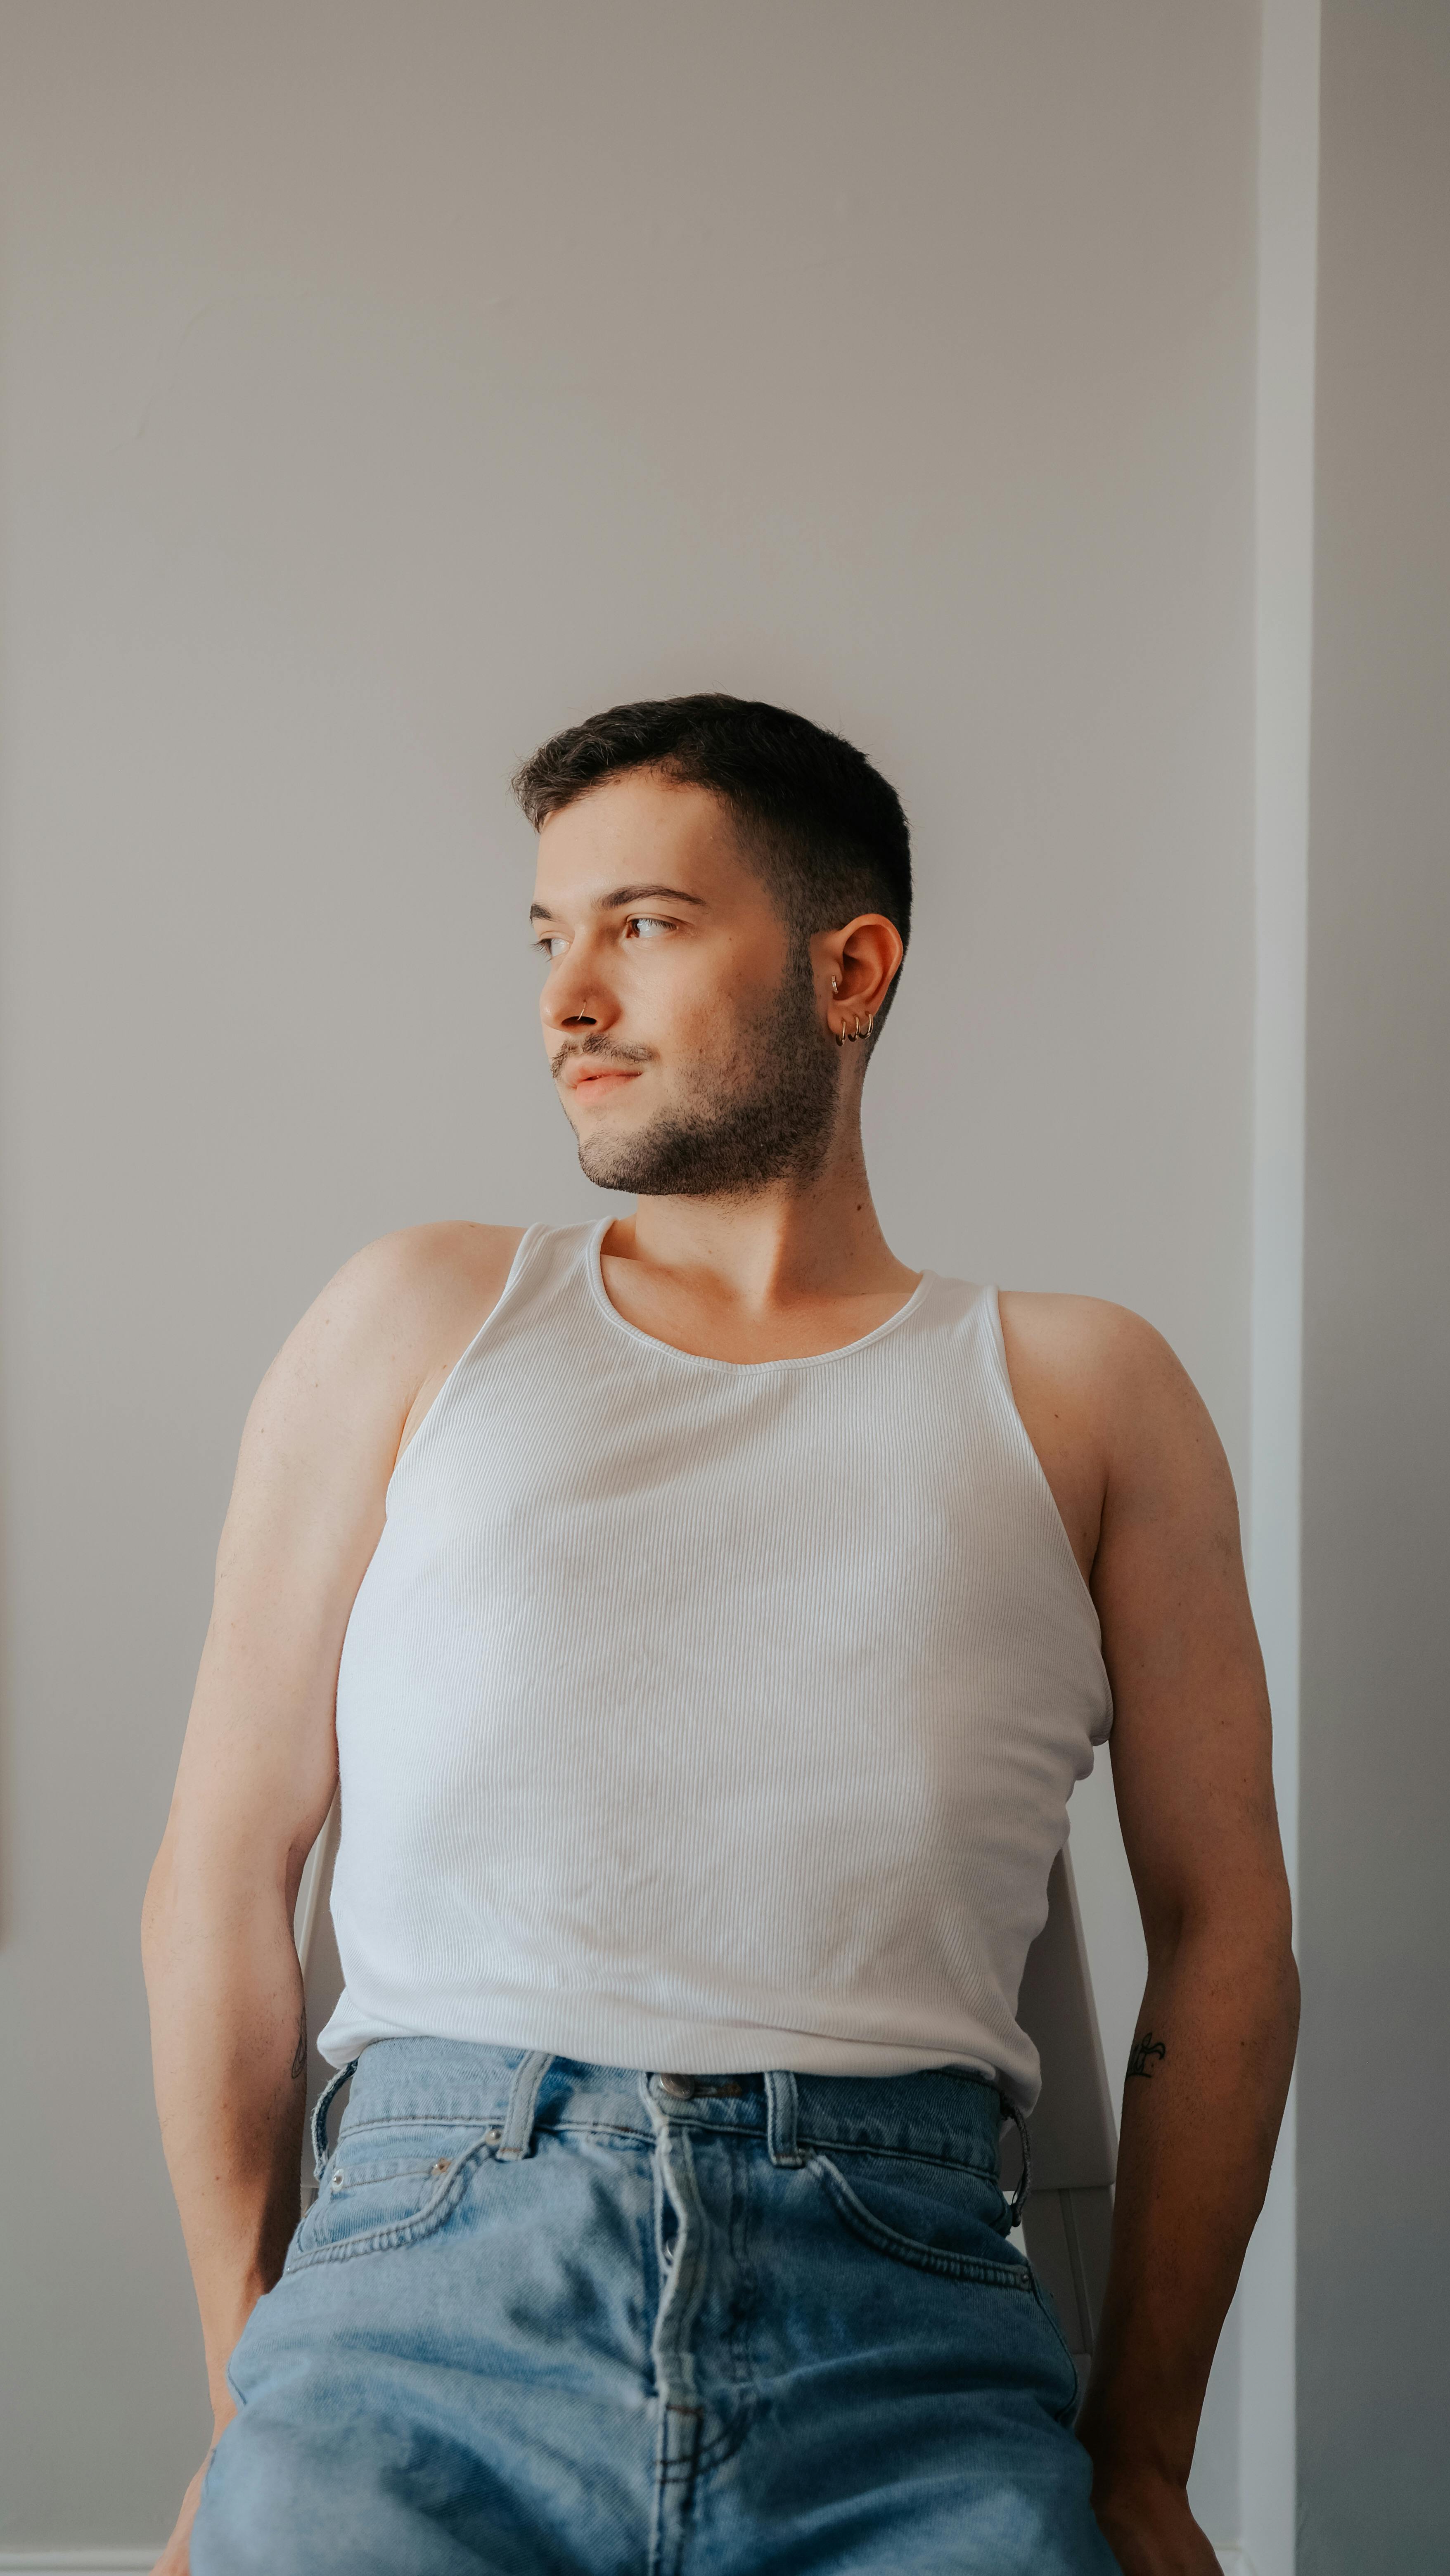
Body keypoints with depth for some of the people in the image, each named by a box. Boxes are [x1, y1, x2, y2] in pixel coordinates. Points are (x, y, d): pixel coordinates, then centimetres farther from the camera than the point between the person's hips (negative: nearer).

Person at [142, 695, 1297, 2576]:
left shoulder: (1080, 1394, 13)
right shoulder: (415, 1326, 13)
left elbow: (1223, 1927, 11)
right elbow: (226, 1871, 9)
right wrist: (247, 2402, 4)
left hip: (904, 2326, 1)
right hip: (426, 2280, 0)